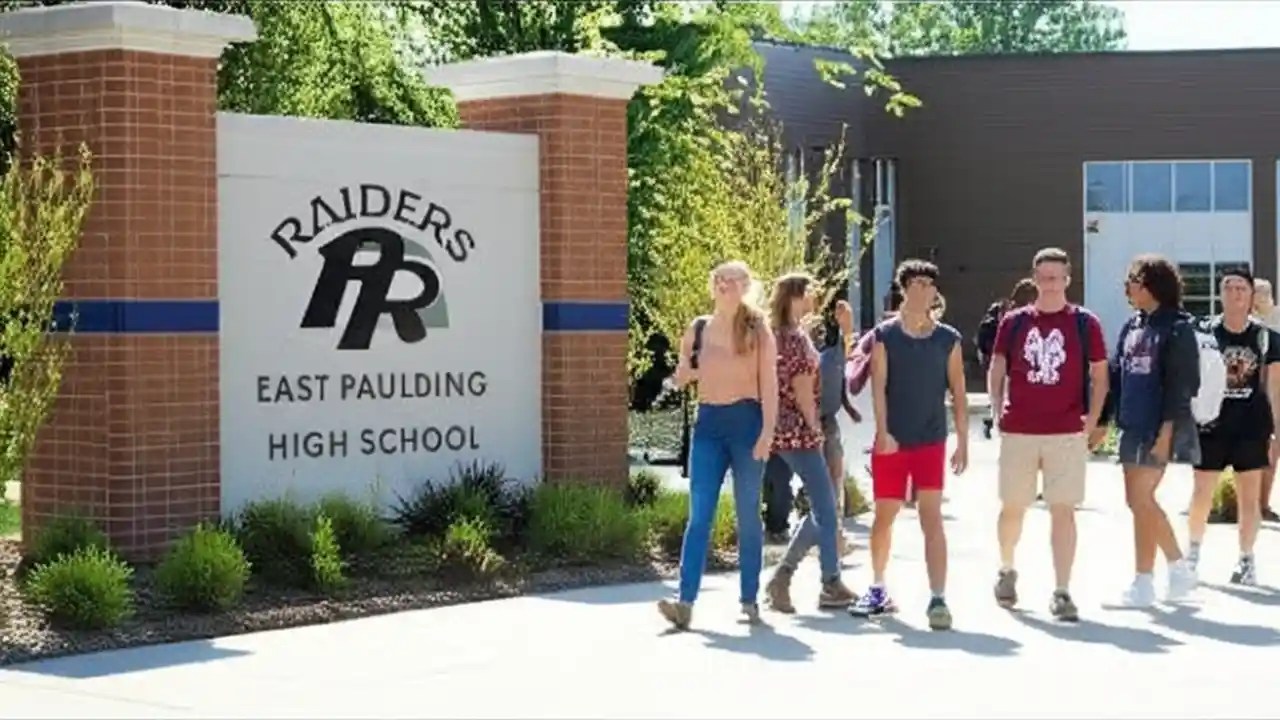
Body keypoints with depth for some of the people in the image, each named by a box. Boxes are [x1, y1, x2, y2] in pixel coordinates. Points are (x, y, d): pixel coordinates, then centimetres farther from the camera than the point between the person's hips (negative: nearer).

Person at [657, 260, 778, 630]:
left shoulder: (757, 329, 2)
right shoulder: (698, 329, 10)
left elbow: (769, 383, -3)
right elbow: (681, 378, 21)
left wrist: (767, 430, -14)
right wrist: (685, 370, -4)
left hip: (745, 420, -2)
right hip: (708, 422, 2)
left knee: (748, 513, 3)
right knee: (699, 514, -5)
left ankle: (750, 599, 11)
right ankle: (685, 600, -12)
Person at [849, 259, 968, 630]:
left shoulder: (948, 339, 4)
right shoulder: (885, 335, 1)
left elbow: (958, 394, 5)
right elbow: (879, 387, -6)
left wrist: (963, 442, 1)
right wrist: (883, 432, -17)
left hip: (931, 441, 0)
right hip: (892, 441, 0)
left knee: (931, 517, -8)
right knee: (884, 517, 10)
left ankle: (938, 599, -11)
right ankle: (878, 589, 29)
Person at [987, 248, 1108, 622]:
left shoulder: (1084, 323, 3)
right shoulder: (1013, 322, 7)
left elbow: (1099, 376, 6)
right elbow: (996, 373, 12)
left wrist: (1092, 422, -3)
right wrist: (1001, 413, 1)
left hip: (1068, 433, -1)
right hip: (1019, 432, 2)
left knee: (1063, 510, -4)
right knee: (1012, 508, 10)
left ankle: (1062, 593, 0)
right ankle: (1007, 571, 35)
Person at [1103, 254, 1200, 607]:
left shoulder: (1177, 327, -8)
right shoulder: (1132, 326, 14)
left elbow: (1181, 383, -13)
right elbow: (1115, 375, 15)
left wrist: (1167, 430, -20)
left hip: (1159, 427, -8)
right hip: (1133, 426, 8)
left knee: (1140, 500, -8)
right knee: (1140, 501, 9)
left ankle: (1143, 584, 0)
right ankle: (1179, 567, 20)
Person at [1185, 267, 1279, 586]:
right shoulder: (1205, 333, -2)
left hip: (1251, 428, 0)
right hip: (1212, 426, 0)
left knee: (1249, 497, 5)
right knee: (1202, 495, 5)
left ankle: (1246, 560, 16)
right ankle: (1193, 552, 26)